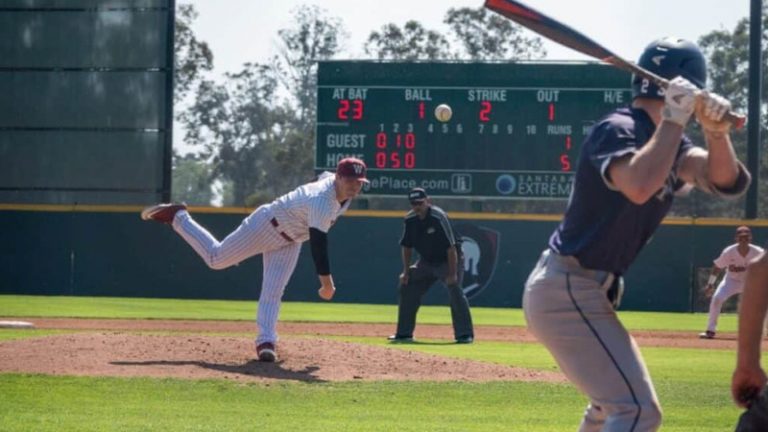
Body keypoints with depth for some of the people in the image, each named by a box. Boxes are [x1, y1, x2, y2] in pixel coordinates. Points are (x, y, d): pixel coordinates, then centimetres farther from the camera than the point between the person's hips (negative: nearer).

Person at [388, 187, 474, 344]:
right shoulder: (410, 220, -7)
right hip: (426, 262, 7)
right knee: (406, 289, 4)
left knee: (455, 292, -24)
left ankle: (465, 334, -22)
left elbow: (451, 247, -27)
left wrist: (452, 273, -30)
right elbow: (406, 246, 6)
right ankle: (404, 333, 15)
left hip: (448, 260, -7)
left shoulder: (438, 217, -26)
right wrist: (406, 271, 0)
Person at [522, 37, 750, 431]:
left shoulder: (666, 142, 11)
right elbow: (639, 187, -38)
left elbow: (726, 181, -3)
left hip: (580, 293, 11)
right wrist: (675, 118, -30)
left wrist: (716, 130, -21)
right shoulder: (619, 129, -16)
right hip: (567, 293, -11)